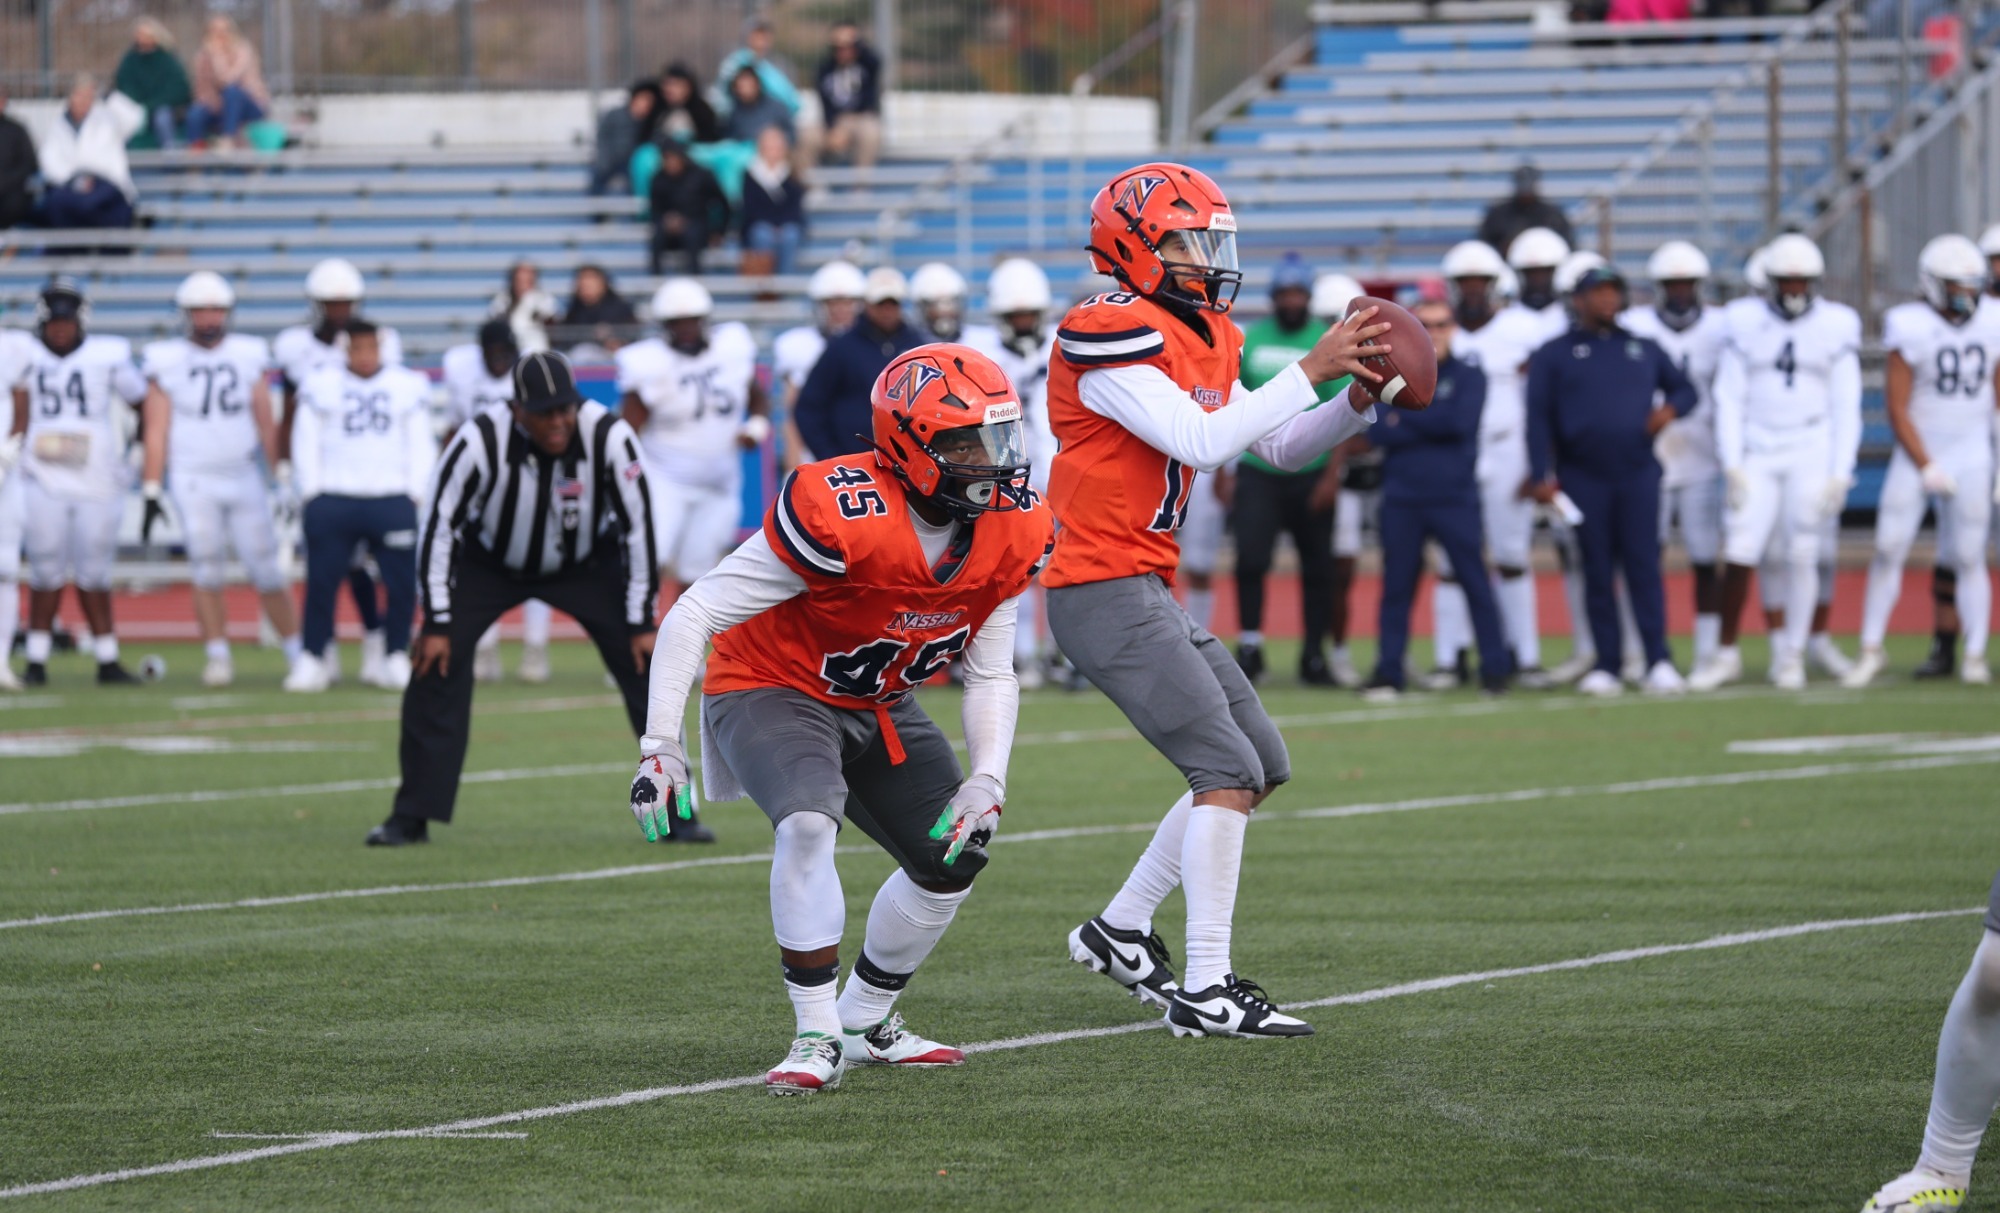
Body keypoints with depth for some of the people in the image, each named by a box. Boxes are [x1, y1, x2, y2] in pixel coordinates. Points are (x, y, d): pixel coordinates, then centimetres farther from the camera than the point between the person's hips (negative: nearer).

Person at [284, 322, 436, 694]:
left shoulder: (408, 387, 9)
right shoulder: (321, 387, 5)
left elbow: (421, 445, 11)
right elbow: (306, 442, 6)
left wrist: (415, 494, 2)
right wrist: (312, 493, -1)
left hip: (392, 500, 1)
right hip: (334, 502, -1)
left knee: (403, 584, -2)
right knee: (321, 582, -1)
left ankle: (396, 659, 9)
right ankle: (311, 660, 7)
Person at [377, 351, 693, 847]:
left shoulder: (609, 437, -27)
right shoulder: (481, 440, -30)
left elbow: (638, 527, -17)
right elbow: (440, 526, -20)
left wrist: (641, 623, -15)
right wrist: (437, 623, -20)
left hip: (585, 564, 1)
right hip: (488, 561, -1)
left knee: (644, 664, -11)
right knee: (435, 662, -14)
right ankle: (411, 817, -4)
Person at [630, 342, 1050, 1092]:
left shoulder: (1009, 534, -11)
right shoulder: (842, 518, -33)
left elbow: (991, 677, 2)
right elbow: (693, 616, -28)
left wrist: (986, 781, -15)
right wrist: (659, 748, -33)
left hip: (878, 708, 7)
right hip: (772, 688, -7)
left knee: (953, 857, 7)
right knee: (808, 823, -33)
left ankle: (866, 1026, 26)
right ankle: (816, 1038, -24)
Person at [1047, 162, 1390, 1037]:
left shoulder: (1204, 339, 13)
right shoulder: (1111, 340, -17)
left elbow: (1279, 448, 18)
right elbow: (1201, 442, -26)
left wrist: (1358, 399, 1)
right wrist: (1311, 371, -22)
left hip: (1142, 591, 10)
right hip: (1102, 593, -10)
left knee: (1262, 763, 13)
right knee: (1226, 768, -14)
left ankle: (1120, 931, 20)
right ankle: (1206, 989, -14)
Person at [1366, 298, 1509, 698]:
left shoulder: (1467, 377, 5)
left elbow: (1459, 422, -12)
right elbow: (1375, 430, -4)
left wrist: (1405, 418, -5)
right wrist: (1431, 427, -13)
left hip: (1455, 498, -2)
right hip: (1402, 500, 2)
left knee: (1475, 583, -2)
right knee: (1396, 586, 4)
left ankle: (1495, 667, 3)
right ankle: (1388, 672, 10)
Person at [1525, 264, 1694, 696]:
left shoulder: (1645, 349, 16)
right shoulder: (1554, 356, 8)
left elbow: (1684, 387, 24)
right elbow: (1539, 418, 3)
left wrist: (1671, 408, -1)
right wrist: (1543, 475, -7)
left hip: (1639, 473, 1)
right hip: (1584, 478, -1)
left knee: (1644, 566, -7)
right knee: (1598, 574, 0)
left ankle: (1659, 661, -11)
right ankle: (1607, 664, 3)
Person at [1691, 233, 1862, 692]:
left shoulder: (1836, 327, 0)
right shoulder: (1745, 323, 1)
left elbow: (1846, 408, 2)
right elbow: (1729, 399, 1)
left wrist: (1839, 473, -4)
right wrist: (1732, 466, -6)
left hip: (1812, 453, 0)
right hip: (1757, 454, 0)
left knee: (1802, 555, -2)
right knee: (1739, 554, -5)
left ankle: (1791, 656, 10)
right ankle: (1727, 654, 6)